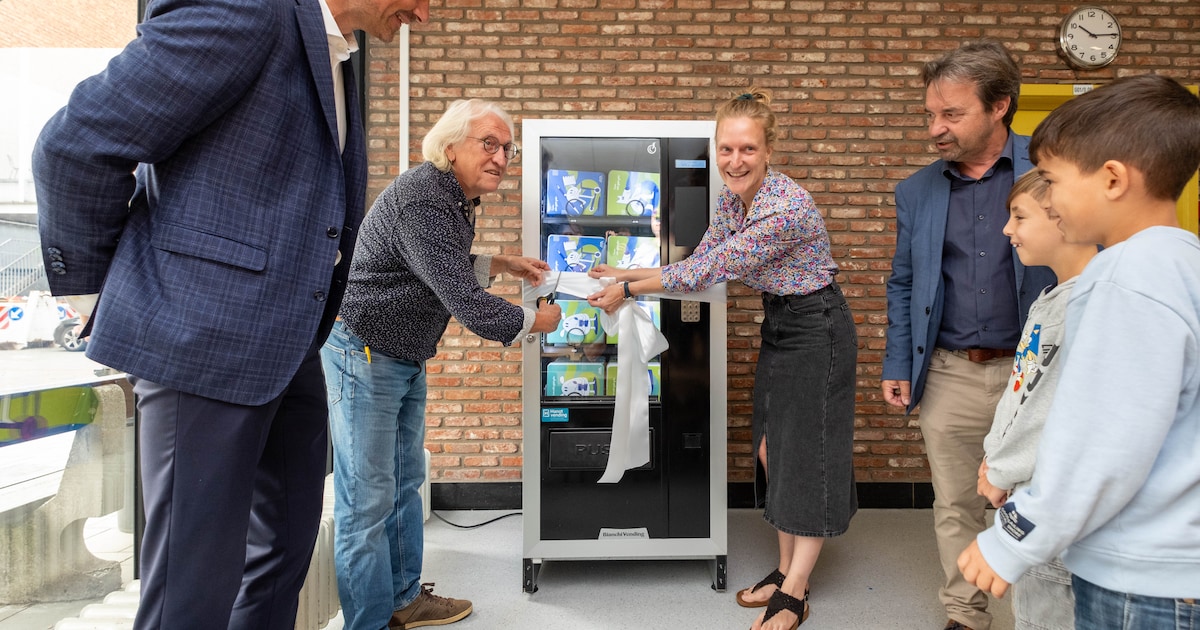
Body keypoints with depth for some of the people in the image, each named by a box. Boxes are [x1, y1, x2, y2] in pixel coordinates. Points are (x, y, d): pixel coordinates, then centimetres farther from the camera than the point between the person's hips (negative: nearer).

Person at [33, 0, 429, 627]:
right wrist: (90, 290, -2)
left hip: (286, 350, 9)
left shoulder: (331, 57, 15)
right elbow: (75, 147, -14)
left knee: (285, 548, 18)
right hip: (206, 342, -9)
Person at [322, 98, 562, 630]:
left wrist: (501, 263, 12)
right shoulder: (421, 199, -25)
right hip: (365, 356, -10)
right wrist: (535, 321, -14)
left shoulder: (455, 198, 8)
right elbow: (466, 302, -29)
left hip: (407, 361, 10)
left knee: (405, 484, 18)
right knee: (368, 500, -2)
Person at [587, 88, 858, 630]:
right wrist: (624, 274, -1)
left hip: (816, 330, -8)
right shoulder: (732, 199, -2)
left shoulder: (786, 209, -30)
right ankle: (785, 570, 28)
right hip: (777, 325, 8)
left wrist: (629, 289, -18)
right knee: (771, 451, 12)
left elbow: (706, 273, -27)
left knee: (807, 455, 0)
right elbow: (700, 261, 5)